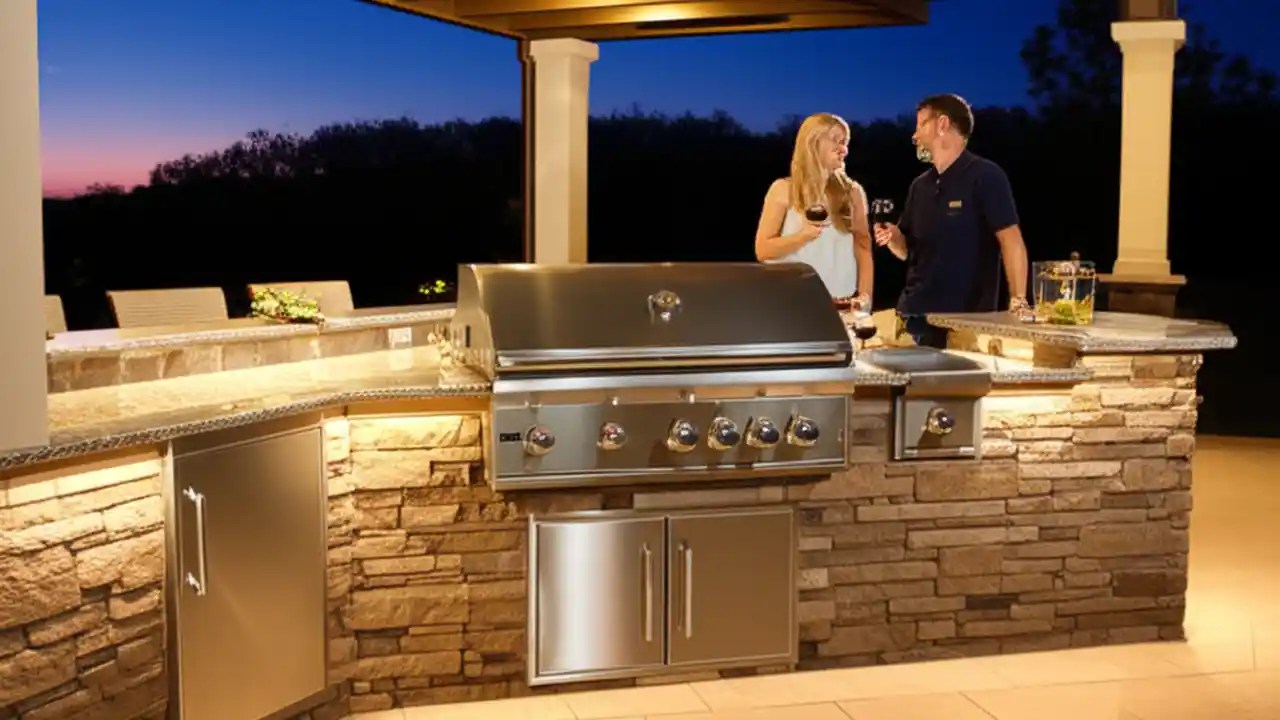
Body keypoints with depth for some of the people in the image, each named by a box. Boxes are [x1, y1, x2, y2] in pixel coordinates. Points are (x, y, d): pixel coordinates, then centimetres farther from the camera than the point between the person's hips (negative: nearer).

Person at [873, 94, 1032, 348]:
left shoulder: (985, 176, -8)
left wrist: (1018, 302, -23)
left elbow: (1011, 241, -15)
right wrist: (893, 238, -4)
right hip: (915, 315, 6)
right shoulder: (920, 185, 13)